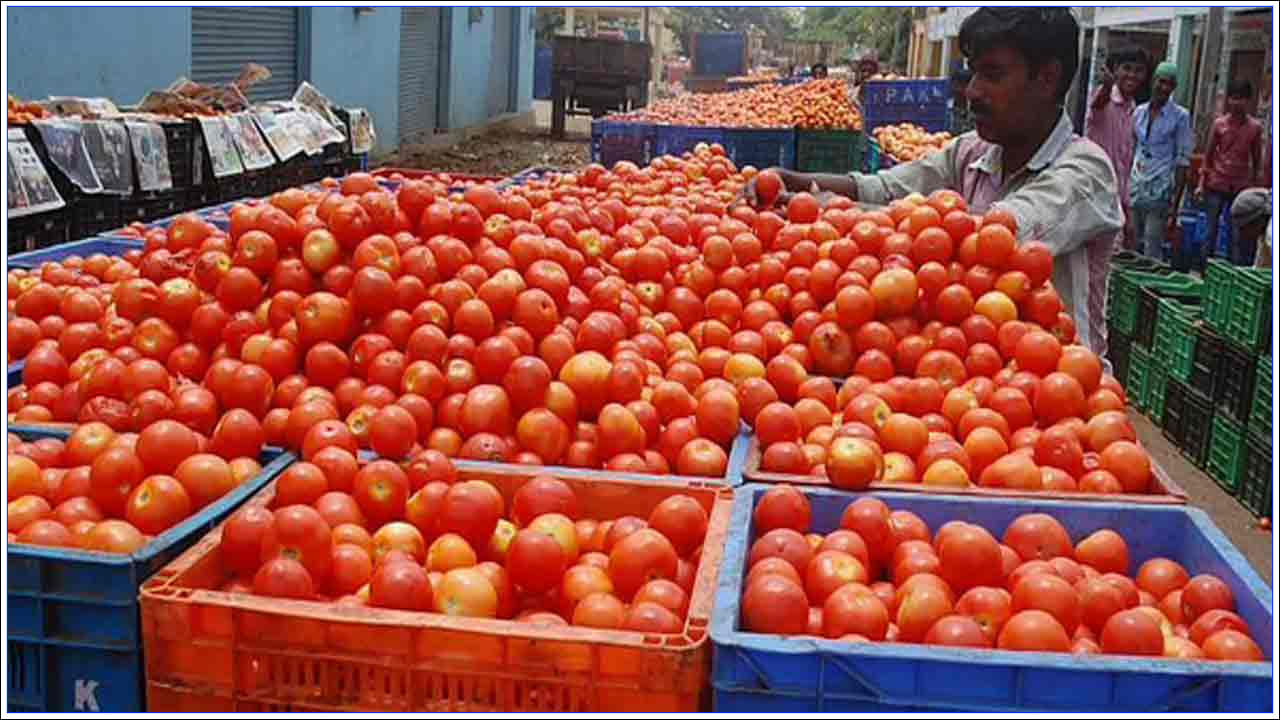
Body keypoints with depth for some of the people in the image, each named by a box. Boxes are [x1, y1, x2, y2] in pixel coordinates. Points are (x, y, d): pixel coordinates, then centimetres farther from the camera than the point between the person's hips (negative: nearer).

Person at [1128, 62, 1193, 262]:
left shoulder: (1180, 116, -3)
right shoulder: (1139, 112, 10)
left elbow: (1183, 161, -5)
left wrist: (1175, 204, -10)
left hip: (1160, 192, -4)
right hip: (1136, 190, 5)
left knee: (1152, 254, -9)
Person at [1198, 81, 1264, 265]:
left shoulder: (1255, 127, 2)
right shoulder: (1219, 123, 1)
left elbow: (1257, 160, 8)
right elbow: (1208, 155, 7)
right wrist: (1201, 183, 4)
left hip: (1241, 188, 0)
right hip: (1217, 185, 0)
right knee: (1211, 231, 4)